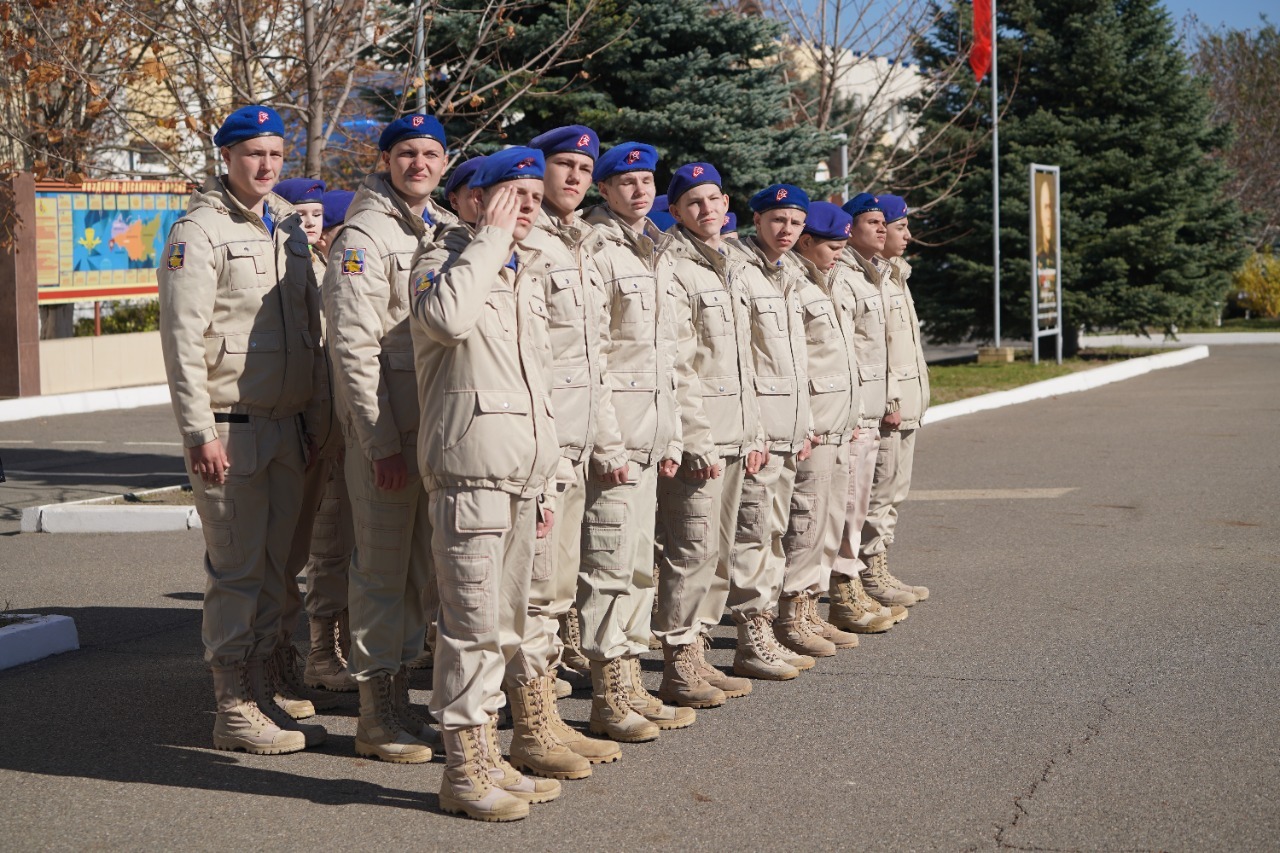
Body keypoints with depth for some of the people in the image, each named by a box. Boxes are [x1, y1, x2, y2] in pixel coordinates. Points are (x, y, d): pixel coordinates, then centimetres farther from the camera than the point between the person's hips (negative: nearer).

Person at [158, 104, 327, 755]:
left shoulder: (289, 229, 15)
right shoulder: (199, 232, -7)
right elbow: (182, 339, -12)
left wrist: (316, 419, 15)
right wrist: (199, 433, -16)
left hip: (288, 427, 7)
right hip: (231, 427, -7)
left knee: (274, 567, 10)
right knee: (237, 571, -5)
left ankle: (262, 695, 18)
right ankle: (234, 710, 2)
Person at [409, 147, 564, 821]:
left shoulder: (529, 272, 21)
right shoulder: (444, 257, -3)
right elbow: (447, 316, -29)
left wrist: (547, 481, 22)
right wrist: (490, 238, -16)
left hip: (521, 470, 8)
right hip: (468, 468, -8)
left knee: (508, 622, 11)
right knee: (472, 622, -8)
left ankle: (487, 759, 19)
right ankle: (462, 771, -1)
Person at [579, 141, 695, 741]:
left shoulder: (655, 253, 18)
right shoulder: (595, 251, -10)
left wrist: (670, 436, 19)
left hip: (650, 428, 9)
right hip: (613, 425, -9)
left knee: (638, 564, 12)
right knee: (610, 561, -7)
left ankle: (630, 686, 18)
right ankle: (607, 699, -2)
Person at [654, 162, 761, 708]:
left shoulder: (731, 268, 18)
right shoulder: (674, 269, -9)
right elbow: (676, 365, -15)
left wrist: (753, 432, 17)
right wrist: (695, 441, -18)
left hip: (732, 434, 9)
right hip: (696, 436, -8)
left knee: (718, 551, 10)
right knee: (693, 549, -8)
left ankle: (698, 658, 18)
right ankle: (678, 670, -2)